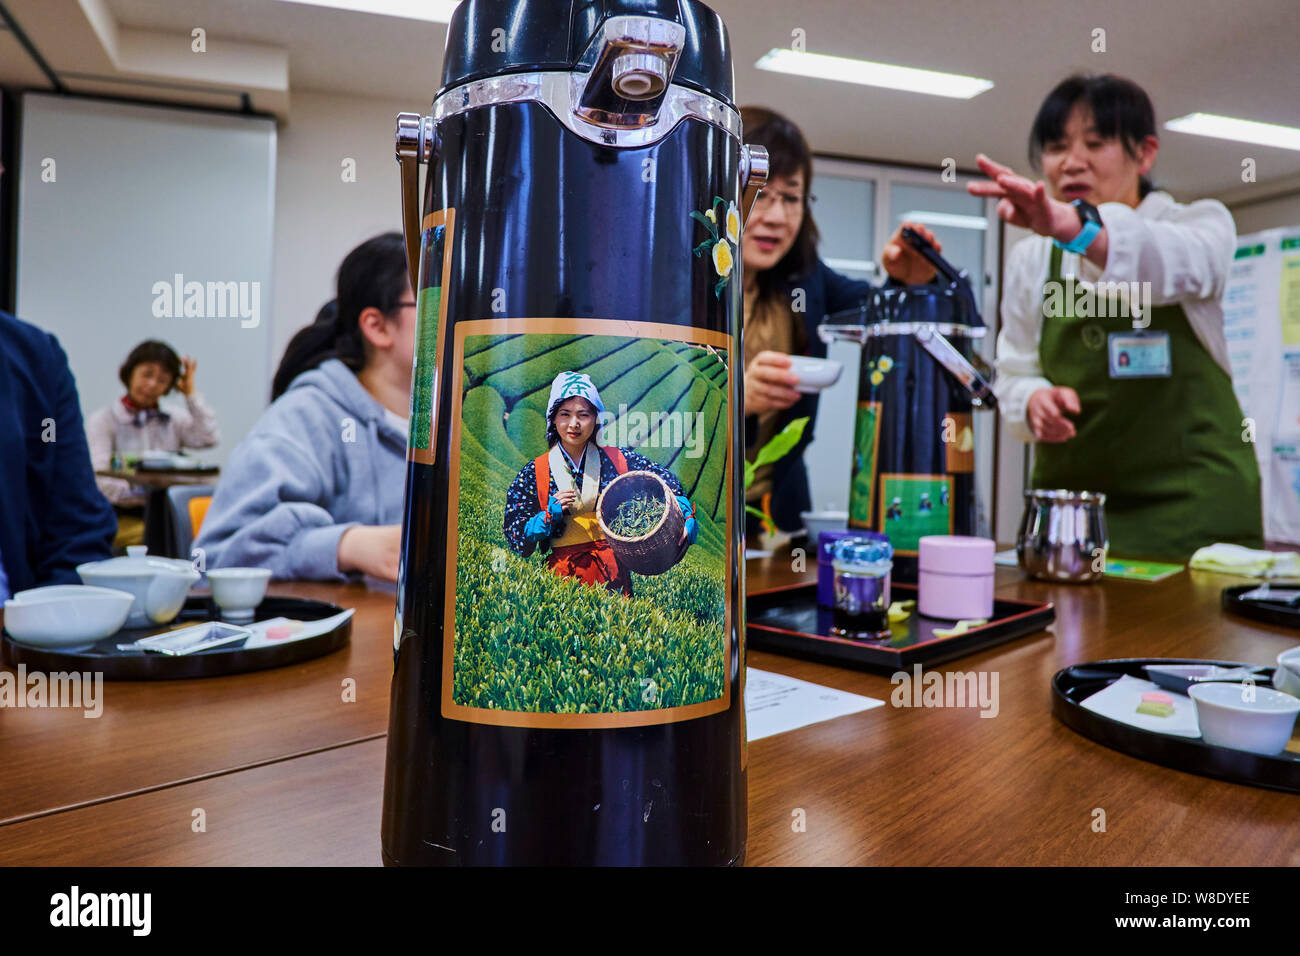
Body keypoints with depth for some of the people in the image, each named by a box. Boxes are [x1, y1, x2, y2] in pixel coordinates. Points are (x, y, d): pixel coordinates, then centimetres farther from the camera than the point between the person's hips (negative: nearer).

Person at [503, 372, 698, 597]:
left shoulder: (616, 459, 4)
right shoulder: (534, 473, 3)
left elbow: (667, 481, 10)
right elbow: (515, 537, 4)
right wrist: (551, 514, -10)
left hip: (613, 571, 0)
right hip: (563, 571, 0)